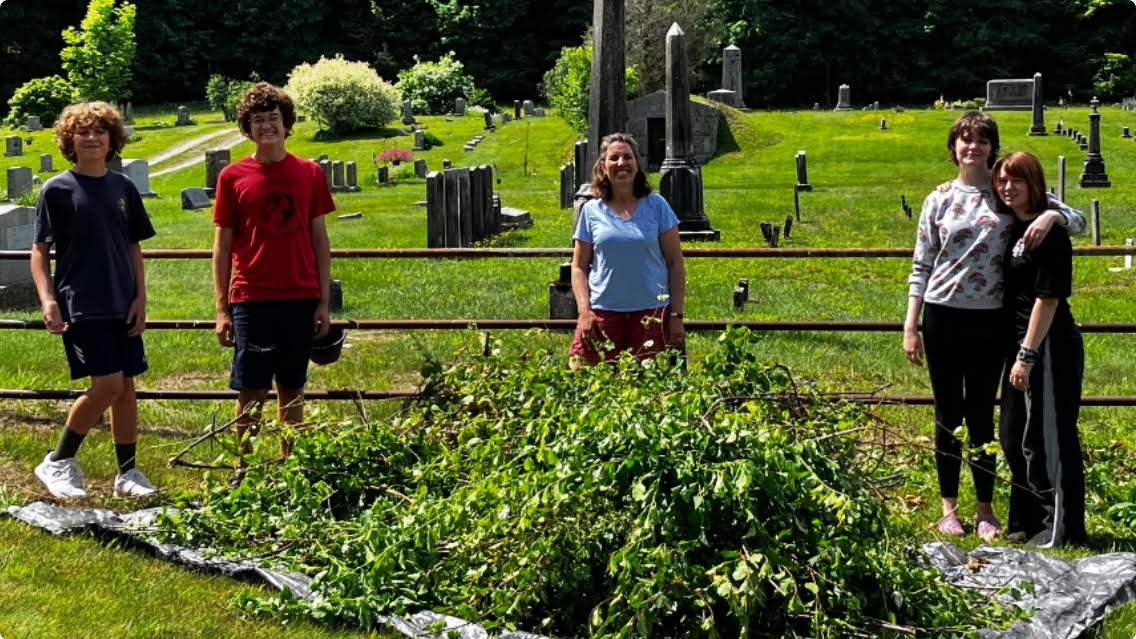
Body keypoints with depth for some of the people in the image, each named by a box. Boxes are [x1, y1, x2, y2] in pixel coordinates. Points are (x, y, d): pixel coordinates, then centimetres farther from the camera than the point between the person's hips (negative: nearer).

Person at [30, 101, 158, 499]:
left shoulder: (123, 188, 8)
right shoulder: (57, 190, -4)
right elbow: (39, 251, -2)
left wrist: (140, 299, 5)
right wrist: (47, 299, -15)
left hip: (122, 306, 5)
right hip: (80, 306, -5)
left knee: (126, 385, 6)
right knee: (107, 384, -13)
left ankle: (127, 473, 17)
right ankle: (58, 462, 4)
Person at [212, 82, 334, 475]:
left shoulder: (309, 174, 5)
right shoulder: (232, 177, 1)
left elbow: (320, 240, 8)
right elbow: (222, 246, 3)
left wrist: (324, 302, 4)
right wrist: (222, 309, -1)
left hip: (300, 299, 2)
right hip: (251, 299, -2)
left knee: (292, 389, 10)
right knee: (251, 391, 1)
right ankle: (244, 470, 12)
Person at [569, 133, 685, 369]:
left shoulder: (656, 206, 5)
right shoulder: (591, 211, 7)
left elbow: (675, 264, 6)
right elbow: (579, 267, 9)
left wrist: (676, 316, 0)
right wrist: (584, 311, -4)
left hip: (652, 313, 0)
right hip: (602, 312, 0)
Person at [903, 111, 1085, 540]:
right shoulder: (939, 199, 3)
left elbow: (1078, 220, 2)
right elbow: (921, 267, 4)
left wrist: (1052, 215, -21)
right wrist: (910, 326, -1)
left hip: (990, 319, 0)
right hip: (943, 316, 0)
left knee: (982, 414, 6)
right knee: (948, 413, 7)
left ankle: (985, 509, 17)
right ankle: (949, 507, 17)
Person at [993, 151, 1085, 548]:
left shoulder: (1048, 231, -16)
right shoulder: (1014, 228, 11)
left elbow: (1048, 298, -18)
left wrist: (1027, 355, -19)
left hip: (1049, 347, -10)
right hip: (1022, 343, 10)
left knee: (1047, 439, -3)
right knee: (1013, 437, 16)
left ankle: (1062, 528, 6)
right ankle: (1026, 520, 28)